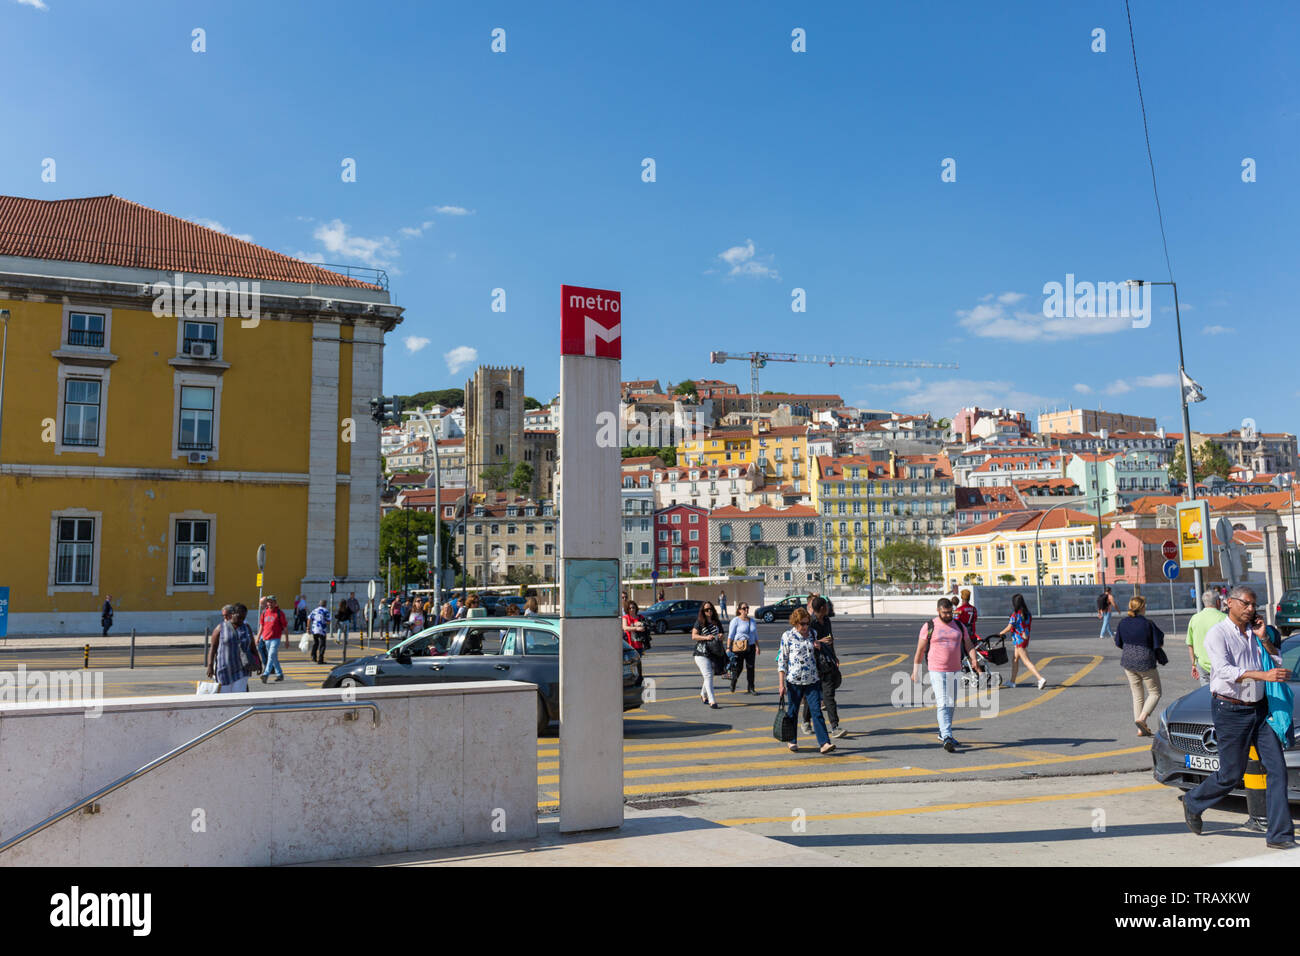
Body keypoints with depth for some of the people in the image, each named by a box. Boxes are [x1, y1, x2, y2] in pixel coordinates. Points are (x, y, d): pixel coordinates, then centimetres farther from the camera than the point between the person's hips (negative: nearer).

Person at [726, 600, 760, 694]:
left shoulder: (752, 621, 13)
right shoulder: (735, 621, -4)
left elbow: (755, 635, 19)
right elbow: (730, 635, -7)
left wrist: (757, 646, 9)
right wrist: (728, 648, -13)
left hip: (750, 647, 4)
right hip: (738, 647, -4)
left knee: (750, 667, -1)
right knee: (738, 667, 0)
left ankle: (751, 688, 5)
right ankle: (733, 683, 27)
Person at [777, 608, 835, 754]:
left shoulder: (812, 634, 7)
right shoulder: (787, 636, -5)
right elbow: (781, 660, -4)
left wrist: (818, 648, -2)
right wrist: (781, 683, -8)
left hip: (812, 680, 2)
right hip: (794, 680, -2)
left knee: (816, 711, -5)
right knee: (792, 711, 9)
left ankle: (825, 743, -9)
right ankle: (792, 741, 25)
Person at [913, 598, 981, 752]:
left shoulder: (959, 626, 9)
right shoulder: (929, 627, -3)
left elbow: (969, 645, 8)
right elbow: (920, 650, 0)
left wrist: (973, 658, -13)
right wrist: (915, 671, 1)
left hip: (955, 670, 5)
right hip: (937, 671, -5)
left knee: (951, 704, 13)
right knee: (942, 704, -13)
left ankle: (942, 734, 29)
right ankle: (947, 738, -20)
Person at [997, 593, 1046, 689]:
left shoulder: (1015, 614, -16)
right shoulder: (1027, 613, 6)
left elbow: (1009, 628, -13)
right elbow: (1030, 625, 10)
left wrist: (1000, 633, 2)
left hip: (1019, 640, -9)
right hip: (1026, 638, 9)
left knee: (1026, 661, -8)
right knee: (1015, 660, 18)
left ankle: (1041, 678, -18)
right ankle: (1012, 682, 25)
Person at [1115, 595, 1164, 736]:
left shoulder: (1123, 623, -1)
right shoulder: (1148, 623, -16)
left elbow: (1118, 643, 5)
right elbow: (1159, 644, -12)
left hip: (1128, 662, 5)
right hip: (1145, 662, -5)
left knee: (1137, 695, 14)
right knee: (1155, 692, 12)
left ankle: (1141, 729, 13)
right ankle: (1142, 718, -9)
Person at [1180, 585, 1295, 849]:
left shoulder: (1254, 633, 10)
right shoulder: (1217, 634, -8)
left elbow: (1277, 665, 10)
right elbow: (1225, 671, -21)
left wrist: (1263, 638, -1)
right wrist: (1264, 675, -34)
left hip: (1259, 708, 6)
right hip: (1230, 710, -6)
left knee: (1276, 768, -2)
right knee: (1231, 775, 0)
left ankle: (1279, 835, 3)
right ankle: (1193, 802, 26)